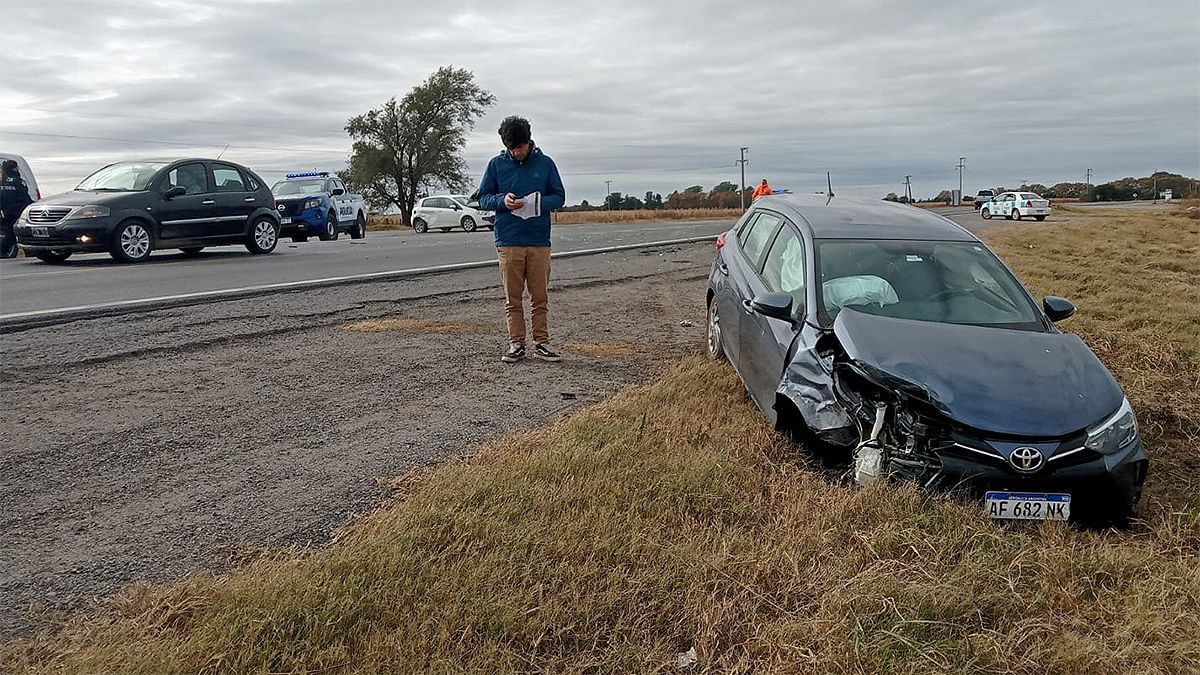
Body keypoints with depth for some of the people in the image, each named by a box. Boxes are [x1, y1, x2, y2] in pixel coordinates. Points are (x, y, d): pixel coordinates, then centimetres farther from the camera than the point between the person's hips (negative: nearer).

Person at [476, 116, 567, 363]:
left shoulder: (545, 163, 6)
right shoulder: (497, 164, 6)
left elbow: (559, 196, 9)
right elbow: (483, 198, 9)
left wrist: (539, 203, -12)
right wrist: (502, 201, -12)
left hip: (539, 242, 0)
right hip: (508, 242, 0)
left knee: (540, 297, 3)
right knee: (512, 298, 3)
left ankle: (541, 342, 12)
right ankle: (516, 343, 11)